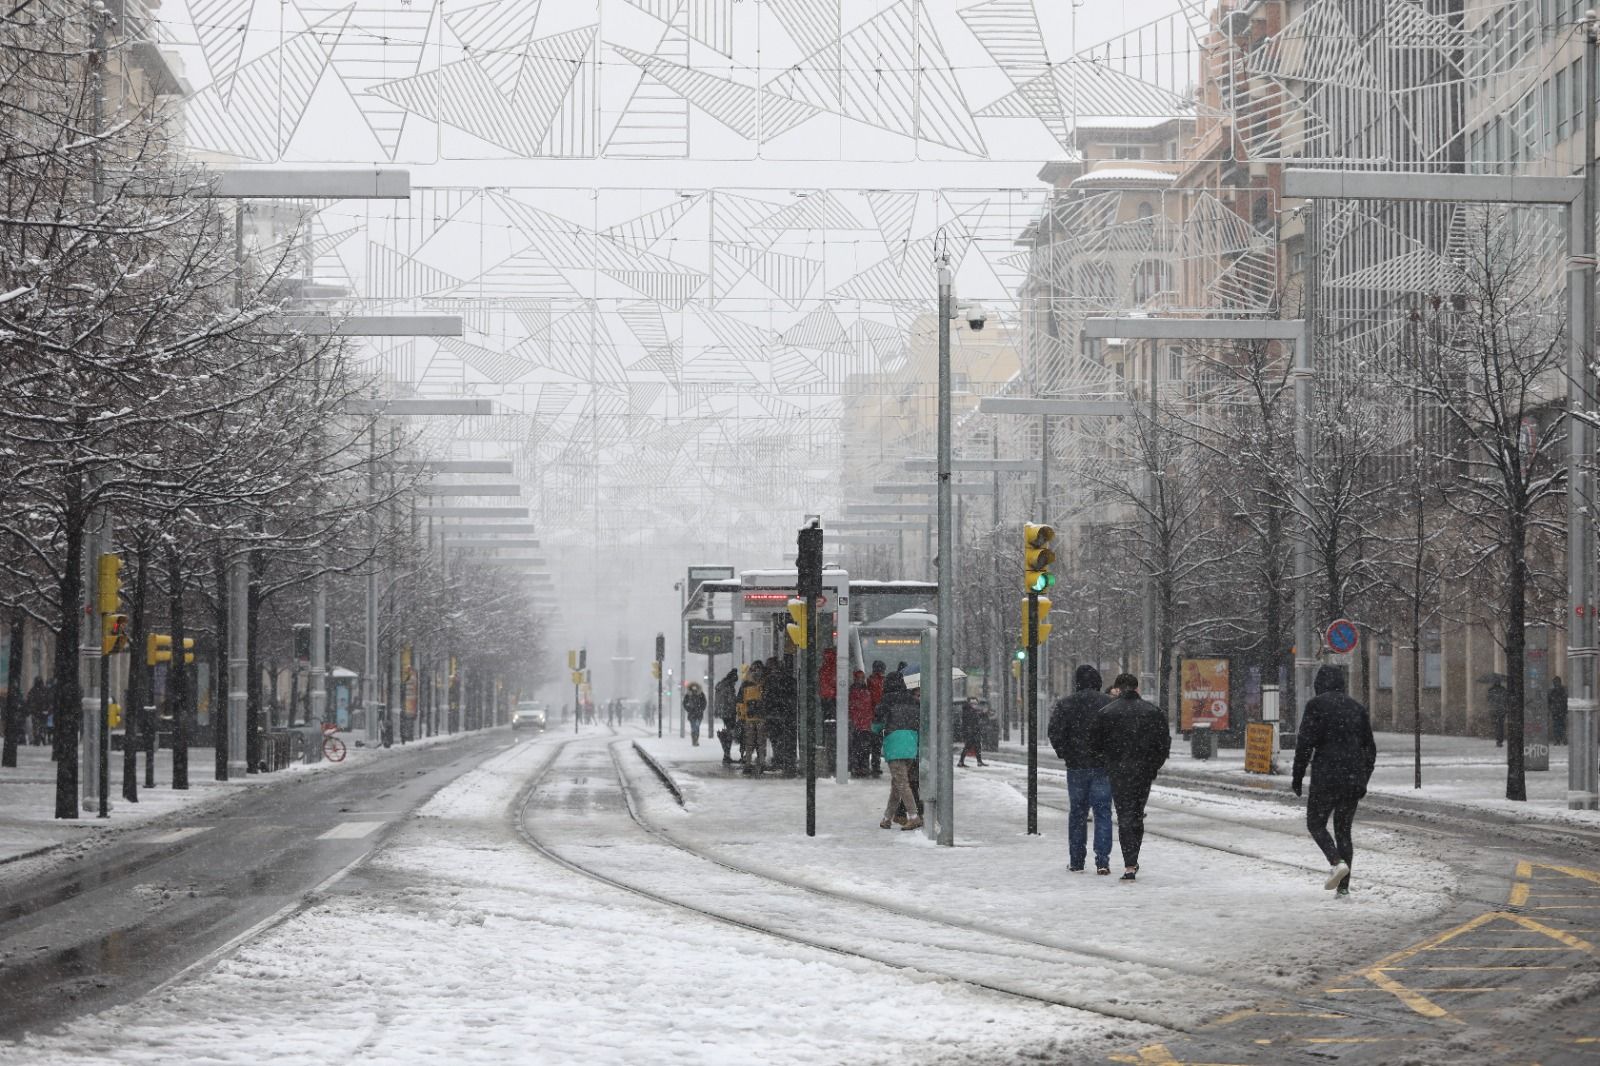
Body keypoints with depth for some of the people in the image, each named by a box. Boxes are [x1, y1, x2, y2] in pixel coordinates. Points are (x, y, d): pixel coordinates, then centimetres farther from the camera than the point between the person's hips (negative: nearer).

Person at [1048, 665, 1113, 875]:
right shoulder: (1109, 704, -3)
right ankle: (1102, 860, -7)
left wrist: (1063, 753, 5)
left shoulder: (1065, 704, -4)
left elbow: (1054, 732, -11)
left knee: (1077, 812, 11)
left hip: (1076, 765, 0)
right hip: (1103, 766, 0)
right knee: (1102, 812, 2)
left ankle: (1076, 861, 14)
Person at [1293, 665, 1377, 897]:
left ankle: (1337, 862, -16)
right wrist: (1363, 780, 22)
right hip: (1354, 778, 5)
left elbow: (1305, 743, -11)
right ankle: (1344, 886, 6)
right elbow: (1370, 749, 15)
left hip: (1326, 776, -5)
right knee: (1344, 829, 12)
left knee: (1315, 823, 9)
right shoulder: (1357, 708, 12)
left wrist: (1297, 777, -5)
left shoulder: (1316, 705, -5)